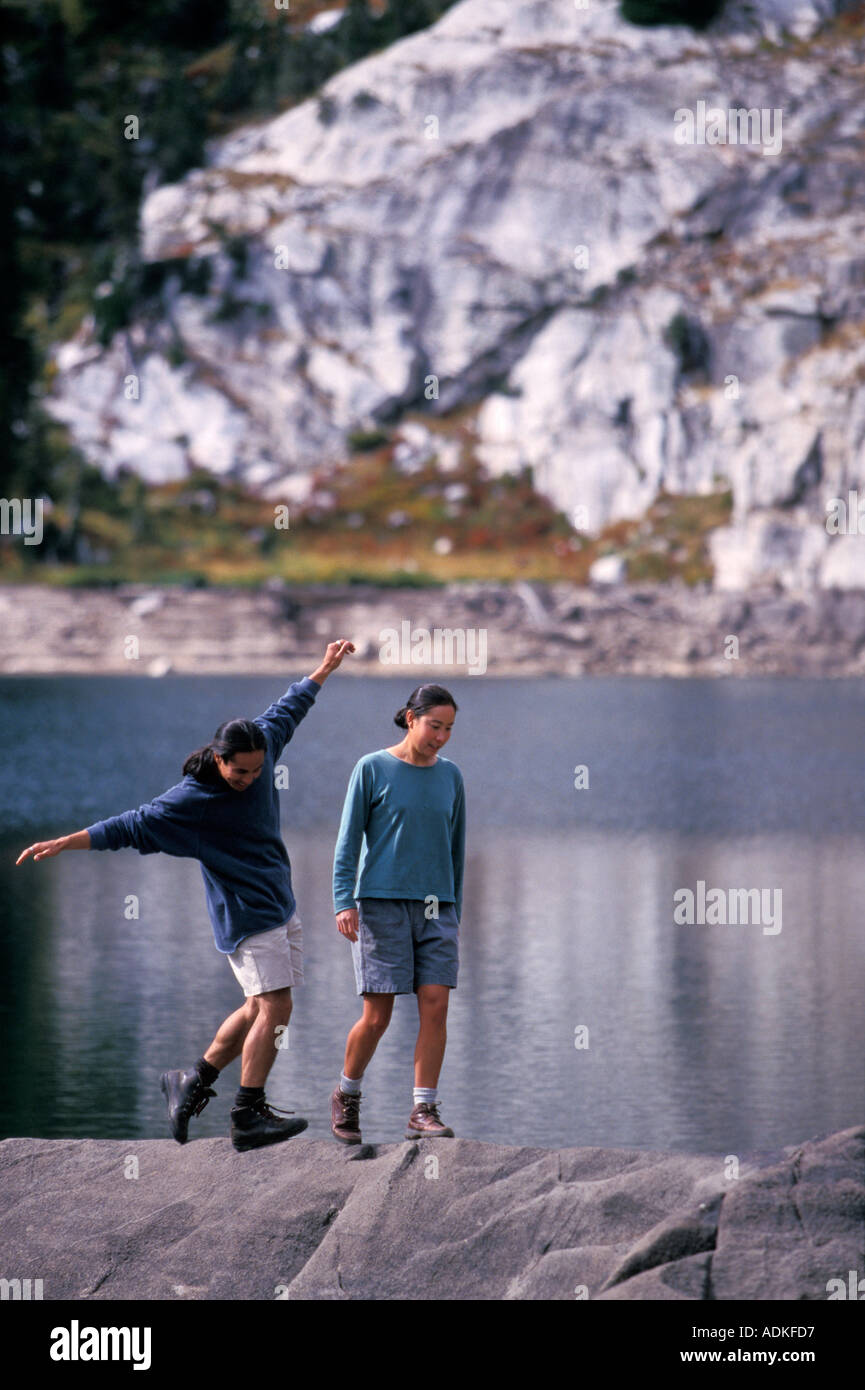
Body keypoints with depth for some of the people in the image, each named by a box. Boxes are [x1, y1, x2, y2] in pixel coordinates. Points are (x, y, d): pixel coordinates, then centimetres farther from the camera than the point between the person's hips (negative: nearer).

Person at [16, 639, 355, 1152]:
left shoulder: (263, 746, 0)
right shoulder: (191, 800, -18)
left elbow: (286, 711, 18)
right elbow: (133, 826, -18)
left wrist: (325, 668, 31)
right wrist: (65, 842, -23)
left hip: (282, 906, 8)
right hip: (245, 914, -8)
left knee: (262, 1006, 8)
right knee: (274, 1006, -15)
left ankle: (196, 1082, 19)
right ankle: (249, 1116, -12)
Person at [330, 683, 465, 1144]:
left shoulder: (450, 776, 9)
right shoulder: (372, 769, -1)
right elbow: (348, 841, -2)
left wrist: (453, 913, 16)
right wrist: (344, 903, -12)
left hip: (435, 909, 3)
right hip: (381, 905, -3)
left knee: (435, 1004, -9)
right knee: (377, 1016, -5)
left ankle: (424, 1111, -5)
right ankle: (346, 1096, 18)